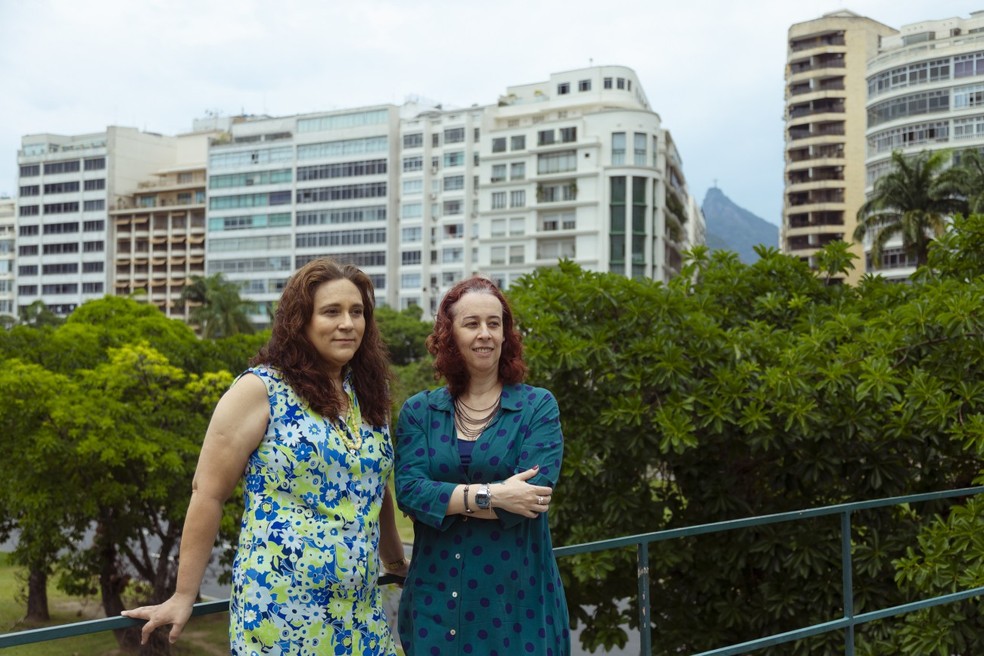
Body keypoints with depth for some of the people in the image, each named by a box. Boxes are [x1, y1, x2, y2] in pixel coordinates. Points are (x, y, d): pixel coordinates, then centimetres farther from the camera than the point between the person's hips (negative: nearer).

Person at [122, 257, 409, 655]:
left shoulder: (368, 396, 8)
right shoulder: (260, 390, -8)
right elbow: (208, 494, -7)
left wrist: (396, 561, 26)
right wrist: (183, 596, -6)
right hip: (279, 609, -5)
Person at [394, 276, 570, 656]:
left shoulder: (538, 407, -2)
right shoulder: (419, 411, 4)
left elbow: (530, 496, -14)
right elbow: (408, 491, -9)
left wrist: (443, 499, -11)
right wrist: (489, 495, -19)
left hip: (516, 598, -1)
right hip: (435, 598, 2)